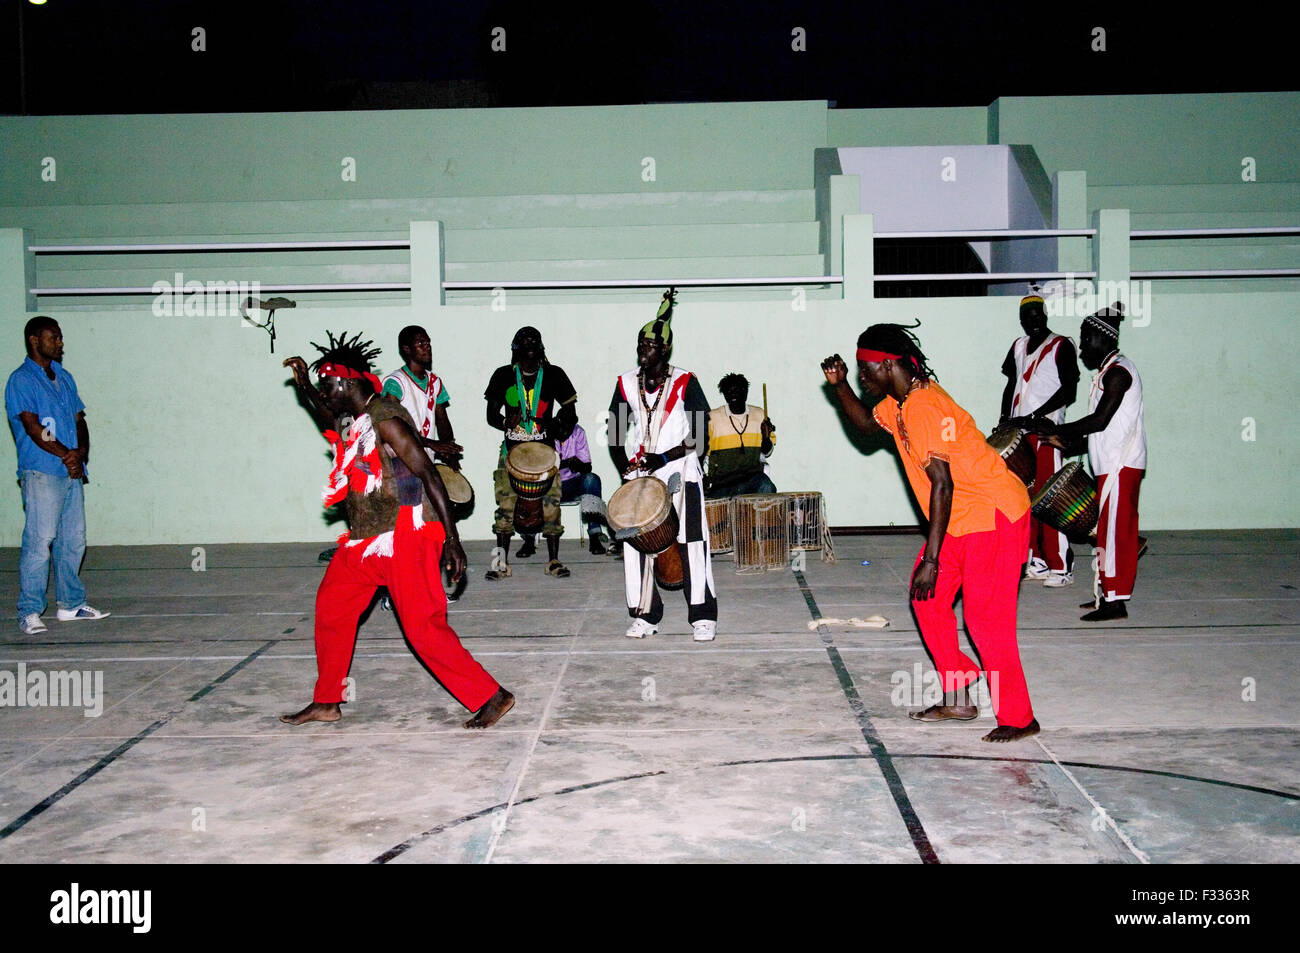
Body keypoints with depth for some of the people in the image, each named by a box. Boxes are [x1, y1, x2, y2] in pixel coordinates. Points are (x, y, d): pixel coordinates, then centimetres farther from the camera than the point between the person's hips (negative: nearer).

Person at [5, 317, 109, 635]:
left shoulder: (64, 378, 18)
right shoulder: (21, 381, -5)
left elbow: (79, 420, 16)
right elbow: (33, 429, -11)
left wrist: (81, 452, -3)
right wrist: (66, 455, -10)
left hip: (71, 473, 7)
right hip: (41, 473, -7)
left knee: (74, 540, 10)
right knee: (39, 541, -8)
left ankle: (71, 603, 19)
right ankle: (29, 612, -4)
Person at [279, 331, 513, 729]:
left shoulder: (385, 420, -17)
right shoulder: (361, 420, 11)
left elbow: (429, 475, -21)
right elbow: (332, 429, 37)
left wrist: (452, 540, -24)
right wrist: (304, 386, 29)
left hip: (405, 537, -10)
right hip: (366, 538, 10)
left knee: (423, 627, -11)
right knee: (331, 607, 16)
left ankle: (491, 697, -3)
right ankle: (326, 703, 30)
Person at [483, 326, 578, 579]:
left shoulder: (553, 375, 4)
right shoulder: (503, 376, 5)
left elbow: (570, 413, 9)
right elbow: (491, 416, 7)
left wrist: (554, 428, -10)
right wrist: (506, 422, -15)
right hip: (512, 447, 1)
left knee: (550, 502, -5)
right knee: (506, 502, -3)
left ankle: (553, 559, 4)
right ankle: (501, 561, 4)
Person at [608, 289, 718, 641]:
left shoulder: (685, 383, -6)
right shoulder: (627, 384, 6)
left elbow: (698, 435, -8)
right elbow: (615, 433, 11)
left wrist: (664, 458, -17)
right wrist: (625, 467, -4)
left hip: (681, 471, -4)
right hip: (642, 476, 4)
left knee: (691, 541, -6)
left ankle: (703, 617, 0)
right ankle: (644, 616, 9)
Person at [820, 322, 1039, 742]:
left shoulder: (922, 408, -23)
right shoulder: (900, 401, 7)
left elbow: (942, 485, -26)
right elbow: (867, 423, 28)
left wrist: (931, 559, -25)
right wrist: (839, 385, 10)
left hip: (993, 515, -10)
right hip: (961, 517, 10)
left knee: (985, 617, -6)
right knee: (928, 599, 11)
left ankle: (1018, 719, 6)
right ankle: (958, 699, 20)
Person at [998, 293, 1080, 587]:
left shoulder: (1061, 346, -4)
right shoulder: (1018, 346, 17)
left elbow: (1069, 390, -11)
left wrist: (1033, 417, -17)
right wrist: (1005, 418, 7)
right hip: (1019, 431, 7)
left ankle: (1061, 566, -5)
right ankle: (1037, 561, 16)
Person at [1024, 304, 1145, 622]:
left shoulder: (1118, 372, -15)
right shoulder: (1109, 370, 16)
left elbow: (1100, 420, -21)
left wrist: (1058, 430, -15)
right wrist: (1067, 440, 10)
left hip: (1121, 465, -10)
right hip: (1112, 464, 10)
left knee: (1114, 529, -7)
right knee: (1108, 529, 13)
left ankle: (1115, 600, -2)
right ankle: (1108, 593, 21)